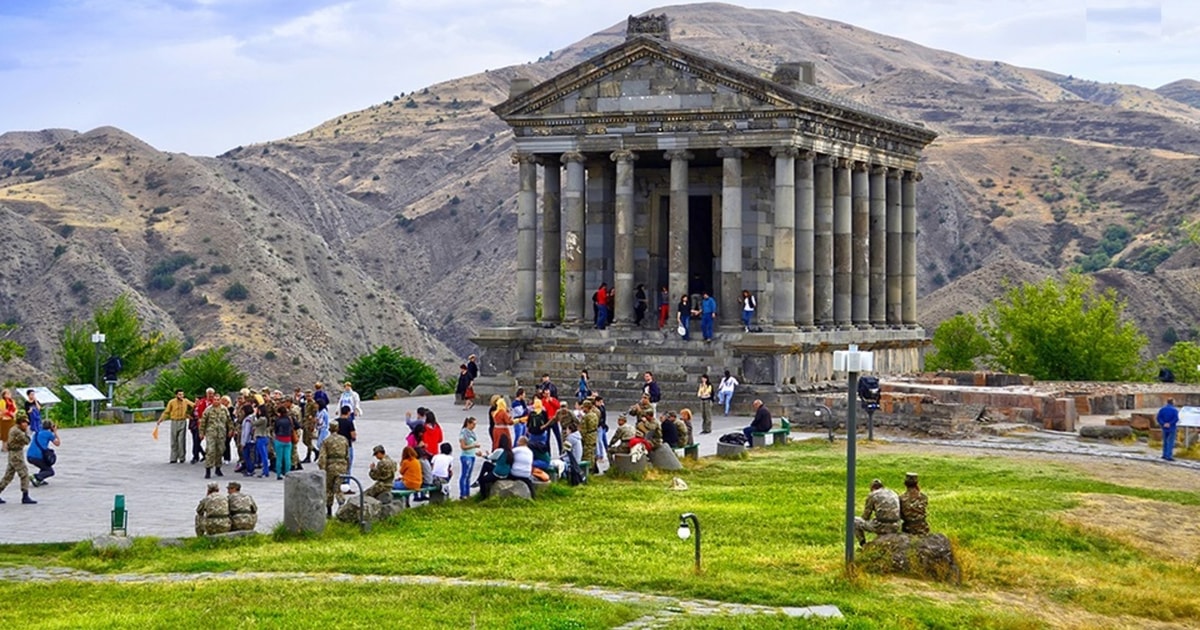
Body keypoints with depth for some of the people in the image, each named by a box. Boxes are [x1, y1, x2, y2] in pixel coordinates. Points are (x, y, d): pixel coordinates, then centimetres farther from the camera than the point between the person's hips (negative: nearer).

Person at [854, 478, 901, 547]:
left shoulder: (872, 495, 3)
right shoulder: (894, 494, 18)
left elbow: (865, 517, 8)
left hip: (881, 527, -6)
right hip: (895, 528, 6)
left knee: (854, 520, 15)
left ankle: (864, 545, 15)